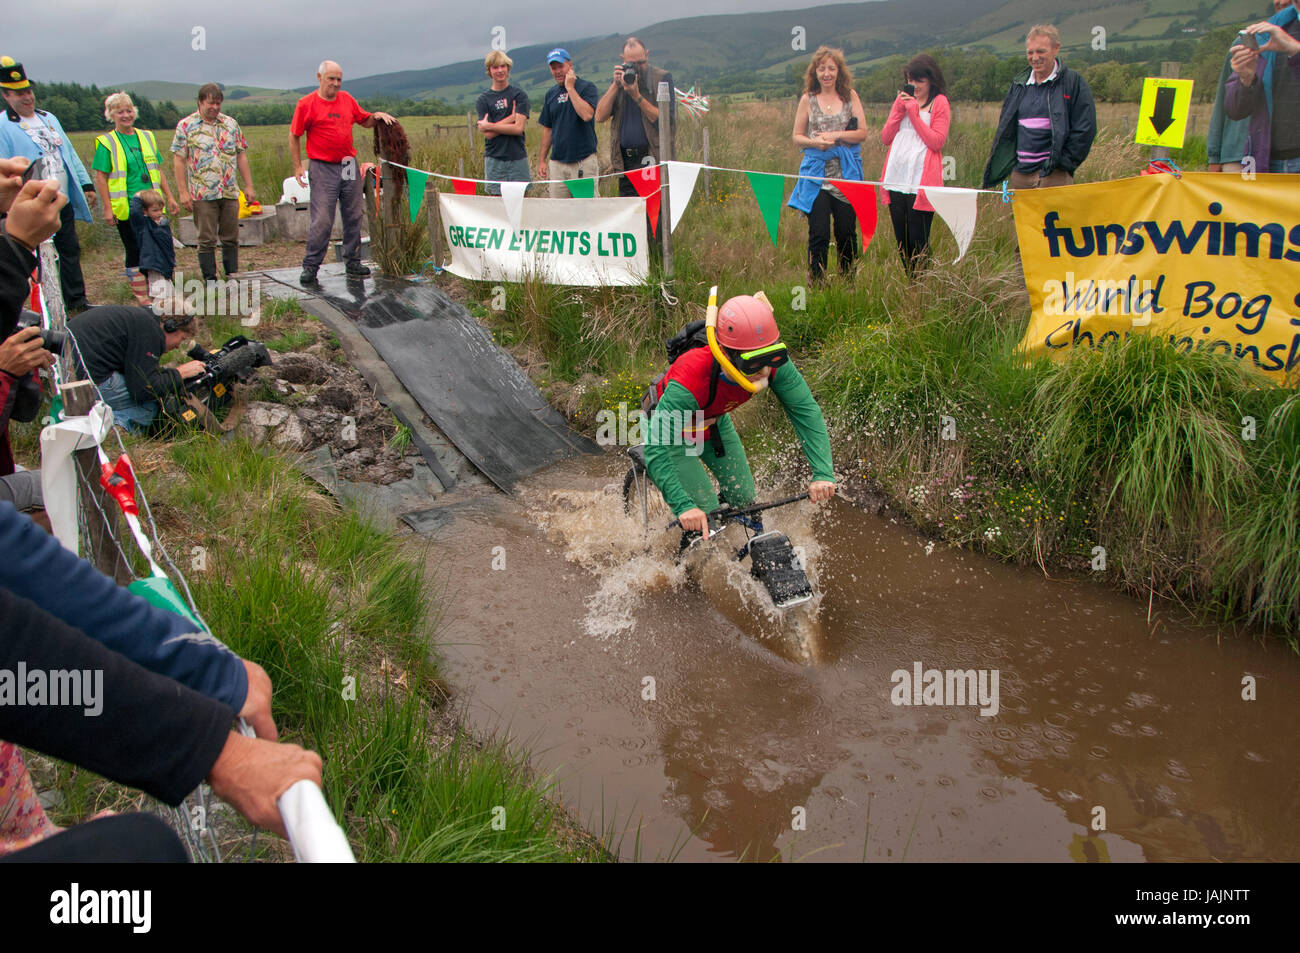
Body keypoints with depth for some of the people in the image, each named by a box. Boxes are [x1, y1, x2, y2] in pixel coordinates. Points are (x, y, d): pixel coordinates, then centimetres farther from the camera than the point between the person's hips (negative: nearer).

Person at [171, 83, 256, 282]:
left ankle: (233, 276, 18)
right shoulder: (185, 126, 0)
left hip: (230, 192, 3)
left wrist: (248, 186, 9)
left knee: (231, 238, 8)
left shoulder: (231, 124, 11)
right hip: (202, 194, -3)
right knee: (207, 240, 0)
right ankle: (210, 280, 7)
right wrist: (183, 192, -8)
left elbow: (241, 155, 14)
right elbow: (178, 160, -1)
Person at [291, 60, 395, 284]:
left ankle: (353, 262, 19)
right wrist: (297, 167, -2)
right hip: (323, 168, -5)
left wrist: (376, 117, 2)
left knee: (354, 216, 8)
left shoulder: (347, 99, 11)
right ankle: (310, 266, 1)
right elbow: (294, 136, 2)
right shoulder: (306, 104, -3)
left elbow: (364, 121, 24)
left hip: (349, 165, 5)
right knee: (321, 219, -8)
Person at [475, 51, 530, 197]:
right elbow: (488, 134, -6)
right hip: (494, 159, 0)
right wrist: (512, 117, -9)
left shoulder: (519, 95, 4)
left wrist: (489, 126, -6)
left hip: (518, 159, 0)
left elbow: (518, 128, -8)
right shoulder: (482, 99, 6)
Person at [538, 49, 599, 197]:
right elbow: (547, 129, 18)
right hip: (557, 162, 5)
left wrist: (570, 88, -12)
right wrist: (542, 160, 13)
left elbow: (587, 115, -20)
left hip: (584, 161, -5)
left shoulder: (587, 87, -1)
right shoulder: (551, 93, 15)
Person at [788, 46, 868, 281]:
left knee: (847, 233, 4)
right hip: (817, 174, -1)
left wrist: (836, 135, -12)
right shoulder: (808, 99, 6)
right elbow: (796, 136, 9)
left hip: (847, 173, 1)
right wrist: (814, 142, -11)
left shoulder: (850, 96, 7)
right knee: (818, 235, -4)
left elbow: (862, 132, 3)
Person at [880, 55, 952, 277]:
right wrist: (899, 109, -1)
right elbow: (885, 138, 11)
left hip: (921, 182, -5)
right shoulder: (903, 99, 18)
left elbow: (937, 141, -9)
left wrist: (914, 112, -7)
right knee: (902, 240, 9)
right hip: (896, 180, 5)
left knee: (918, 242, -6)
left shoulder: (939, 102, 2)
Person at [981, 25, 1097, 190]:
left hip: (1054, 176, -5)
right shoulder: (1018, 85, 15)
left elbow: (1085, 129, -3)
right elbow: (1004, 126, 22)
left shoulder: (1073, 82, 0)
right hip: (1019, 174, 5)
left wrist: (1064, 162, -9)